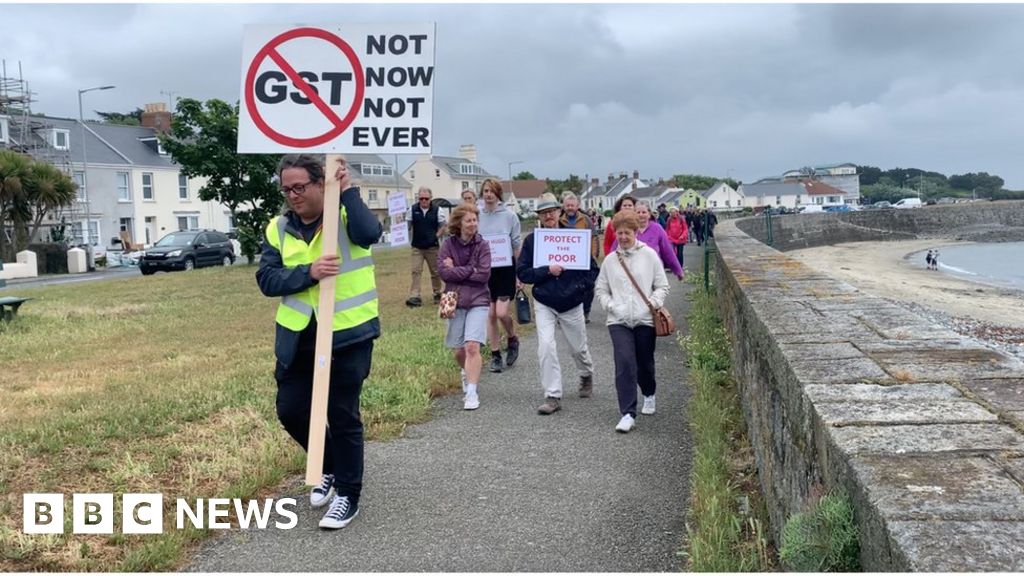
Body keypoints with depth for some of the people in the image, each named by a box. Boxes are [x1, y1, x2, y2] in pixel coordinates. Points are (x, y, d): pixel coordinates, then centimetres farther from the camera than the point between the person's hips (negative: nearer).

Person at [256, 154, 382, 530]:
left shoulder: (346, 215, -5)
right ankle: (330, 467, 37)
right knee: (290, 410, 10)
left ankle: (348, 494, 20)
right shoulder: (279, 228, 5)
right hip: (298, 338, 5)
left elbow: (369, 234, -28)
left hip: (349, 335, -5)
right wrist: (308, 273, -20)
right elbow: (267, 279, -5)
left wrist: (348, 190, -22)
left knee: (343, 416, 2)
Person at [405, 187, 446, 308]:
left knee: (435, 271, 11)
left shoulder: (436, 210, -4)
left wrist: (437, 236, -7)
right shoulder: (413, 210, -2)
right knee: (416, 271, -6)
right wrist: (410, 238, -5)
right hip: (417, 247, 0)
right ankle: (414, 297, -8)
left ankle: (437, 294, 26)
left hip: (432, 247, 0)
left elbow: (443, 226, 5)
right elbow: (407, 225, 6)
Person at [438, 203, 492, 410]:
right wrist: (470, 271, -12)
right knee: (459, 350, 10)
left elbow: (484, 275, -12)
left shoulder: (482, 245, -2)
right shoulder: (449, 244, 0)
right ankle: (467, 373, 42)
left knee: (472, 346, -15)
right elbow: (444, 272, -11)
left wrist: (456, 270, -10)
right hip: (455, 302, 2)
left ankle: (472, 392, -9)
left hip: (478, 301, -2)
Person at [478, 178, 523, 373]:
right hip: (485, 269, 3)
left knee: (501, 312, -11)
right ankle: (495, 355, 18)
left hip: (506, 268, -3)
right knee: (490, 315, 6)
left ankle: (512, 340, 19)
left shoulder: (509, 216, -3)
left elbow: (517, 245, 1)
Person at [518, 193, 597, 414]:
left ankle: (586, 375, 47)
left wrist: (581, 289, -11)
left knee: (579, 347, 15)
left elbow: (592, 267, 0)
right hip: (544, 304, 0)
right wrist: (547, 271, -19)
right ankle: (553, 397, -5)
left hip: (572, 304, 0)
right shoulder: (531, 240, -4)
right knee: (546, 347, -14)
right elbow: (522, 272, -7)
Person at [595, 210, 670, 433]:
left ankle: (649, 394, 44)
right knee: (624, 364, -13)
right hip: (619, 321, 0)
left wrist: (654, 304, -11)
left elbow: (662, 286, 5)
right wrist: (611, 305, -3)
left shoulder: (649, 255, 1)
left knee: (645, 363, 12)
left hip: (645, 319, 0)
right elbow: (600, 289, 13)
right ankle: (628, 414, -10)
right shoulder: (610, 260, 6)